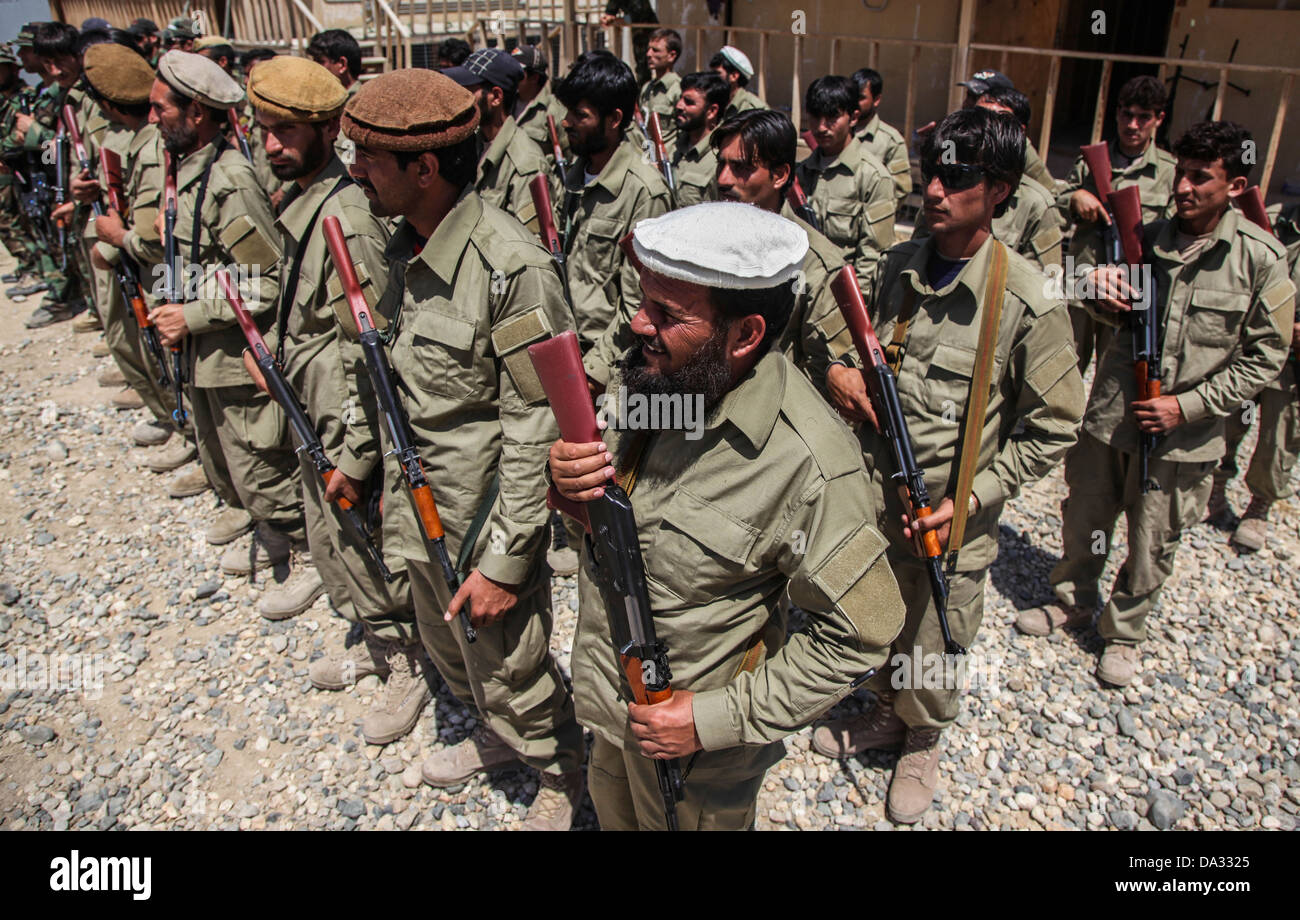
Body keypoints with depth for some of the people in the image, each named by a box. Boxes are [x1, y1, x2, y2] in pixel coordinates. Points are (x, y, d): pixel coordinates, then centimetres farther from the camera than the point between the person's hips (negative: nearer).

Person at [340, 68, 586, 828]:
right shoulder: (405, 247, 1)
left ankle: (566, 773, 40)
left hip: (483, 522, -8)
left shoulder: (511, 267, -26)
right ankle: (498, 738, 55)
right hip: (415, 509, 8)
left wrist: (503, 561, -21)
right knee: (450, 650, 27)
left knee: (508, 673, 11)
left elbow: (535, 430, -24)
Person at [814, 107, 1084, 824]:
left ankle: (922, 742, 48)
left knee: (928, 662, 16)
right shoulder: (898, 265, -2)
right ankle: (886, 713, 54)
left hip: (949, 526, -4)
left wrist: (968, 500, -16)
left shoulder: (1027, 301, -18)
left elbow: (1053, 427, -11)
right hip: (869, 500, 4)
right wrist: (841, 371, -4)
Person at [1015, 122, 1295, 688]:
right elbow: (1119, 314, 4)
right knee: (1083, 519, 16)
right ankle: (1073, 600, 42)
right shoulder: (1148, 238, 0)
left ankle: (1124, 631, 34)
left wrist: (1188, 405, -14)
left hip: (1182, 437, -2)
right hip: (1109, 414, 3)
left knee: (1152, 545, 11)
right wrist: (1103, 289, -20)